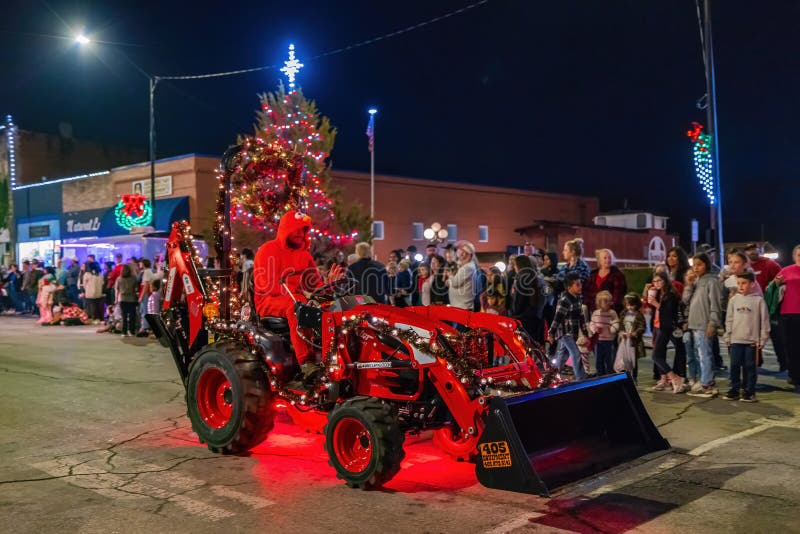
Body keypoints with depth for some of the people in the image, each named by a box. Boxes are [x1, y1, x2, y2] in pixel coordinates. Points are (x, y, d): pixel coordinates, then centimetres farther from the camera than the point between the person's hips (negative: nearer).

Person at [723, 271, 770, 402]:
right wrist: (727, 337, 7)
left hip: (752, 340, -3)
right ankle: (734, 390, 14)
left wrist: (762, 340, -4)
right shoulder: (733, 300, 7)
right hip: (736, 340, 3)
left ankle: (749, 391, 12)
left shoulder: (758, 300, -3)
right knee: (735, 366, 5)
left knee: (749, 366, 3)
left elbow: (764, 321, -2)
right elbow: (729, 320, 10)